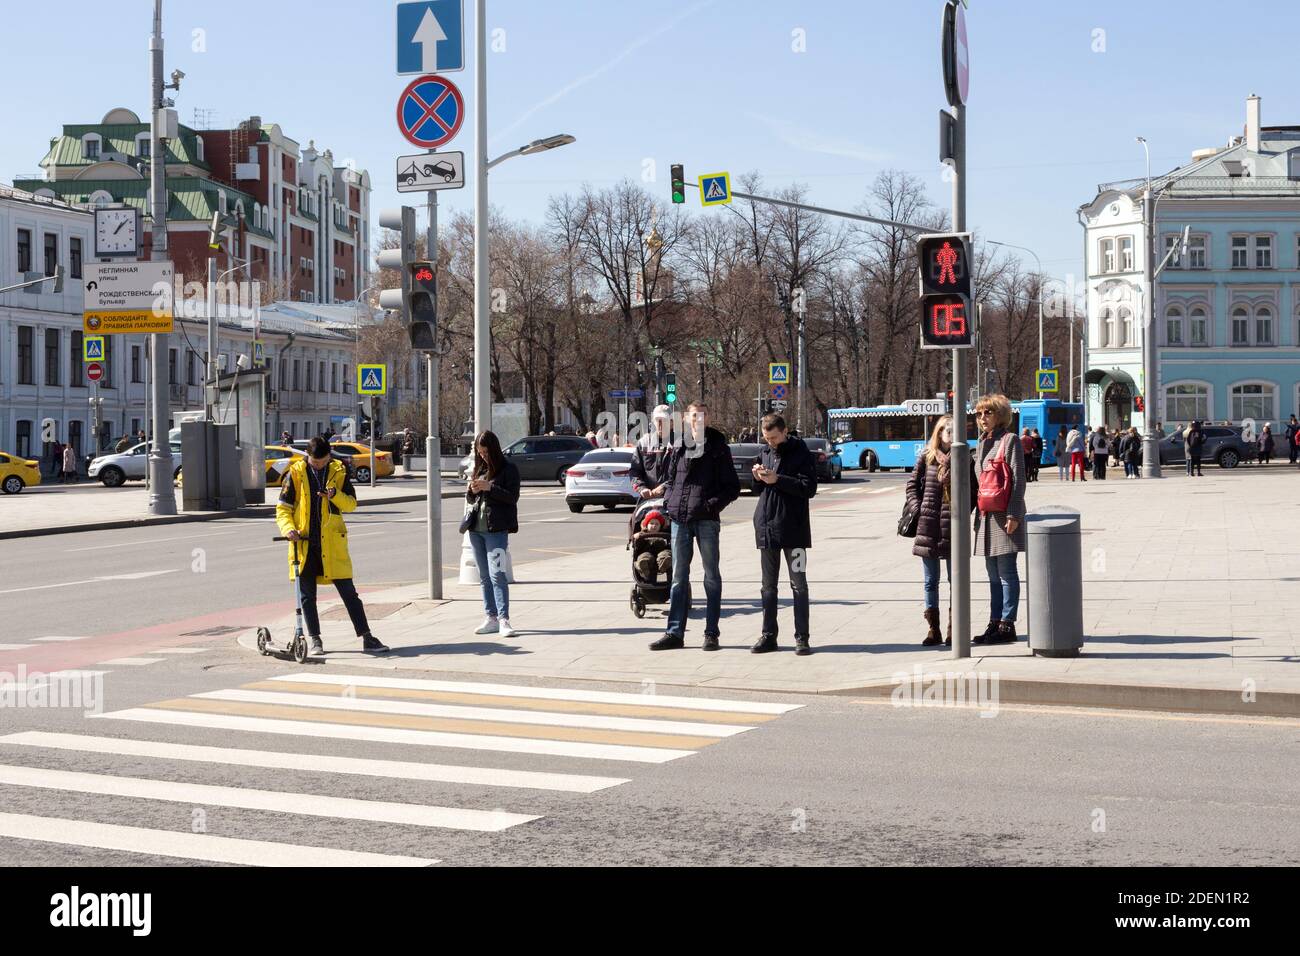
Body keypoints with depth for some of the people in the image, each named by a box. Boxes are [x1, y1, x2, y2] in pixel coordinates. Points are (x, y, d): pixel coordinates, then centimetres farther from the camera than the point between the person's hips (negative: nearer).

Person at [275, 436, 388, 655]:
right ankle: (314, 640, 17)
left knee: (348, 592, 1)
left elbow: (351, 504, 4)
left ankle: (366, 638, 4)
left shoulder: (339, 471, 2)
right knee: (307, 595, 7)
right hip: (304, 542, 0)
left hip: (332, 543, 0)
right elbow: (283, 508, 1)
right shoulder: (295, 473, -1)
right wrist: (289, 529, -16)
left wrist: (335, 495, -17)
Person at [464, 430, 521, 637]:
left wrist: (489, 487, -19)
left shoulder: (508, 470, -3)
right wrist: (472, 491, -4)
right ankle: (491, 618, 14)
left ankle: (504, 620, -15)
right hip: (476, 528, 7)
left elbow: (512, 496, -11)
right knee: (484, 576, 9)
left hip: (496, 529, -7)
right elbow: (469, 500, 19)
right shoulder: (479, 469, 14)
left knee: (497, 574, -14)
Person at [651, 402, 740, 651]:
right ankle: (675, 633, 11)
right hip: (679, 519, 4)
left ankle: (711, 633, 10)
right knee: (679, 577, 7)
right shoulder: (678, 447, 10)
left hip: (706, 519, -3)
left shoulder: (718, 448, 0)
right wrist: (669, 502, 3)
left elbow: (732, 487, -1)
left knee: (711, 576, 4)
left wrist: (713, 504, -14)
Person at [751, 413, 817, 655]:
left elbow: (810, 488, -14)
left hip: (793, 528, -5)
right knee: (768, 585, 9)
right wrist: (757, 478, -3)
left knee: (799, 584, -2)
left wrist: (777, 480, -19)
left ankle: (802, 637, 1)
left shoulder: (801, 453, -6)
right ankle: (769, 635, 15)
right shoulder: (764, 452, 10)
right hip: (766, 526, 6)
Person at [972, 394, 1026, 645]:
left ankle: (1007, 624, -3)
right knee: (993, 574, 10)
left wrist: (1014, 515, -18)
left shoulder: (1009, 440, -5)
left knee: (1006, 572, -5)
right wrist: (978, 515, 15)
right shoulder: (981, 444, 18)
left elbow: (1018, 480, -11)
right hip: (986, 515, 8)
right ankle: (995, 623, 14)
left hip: (1005, 515, -8)